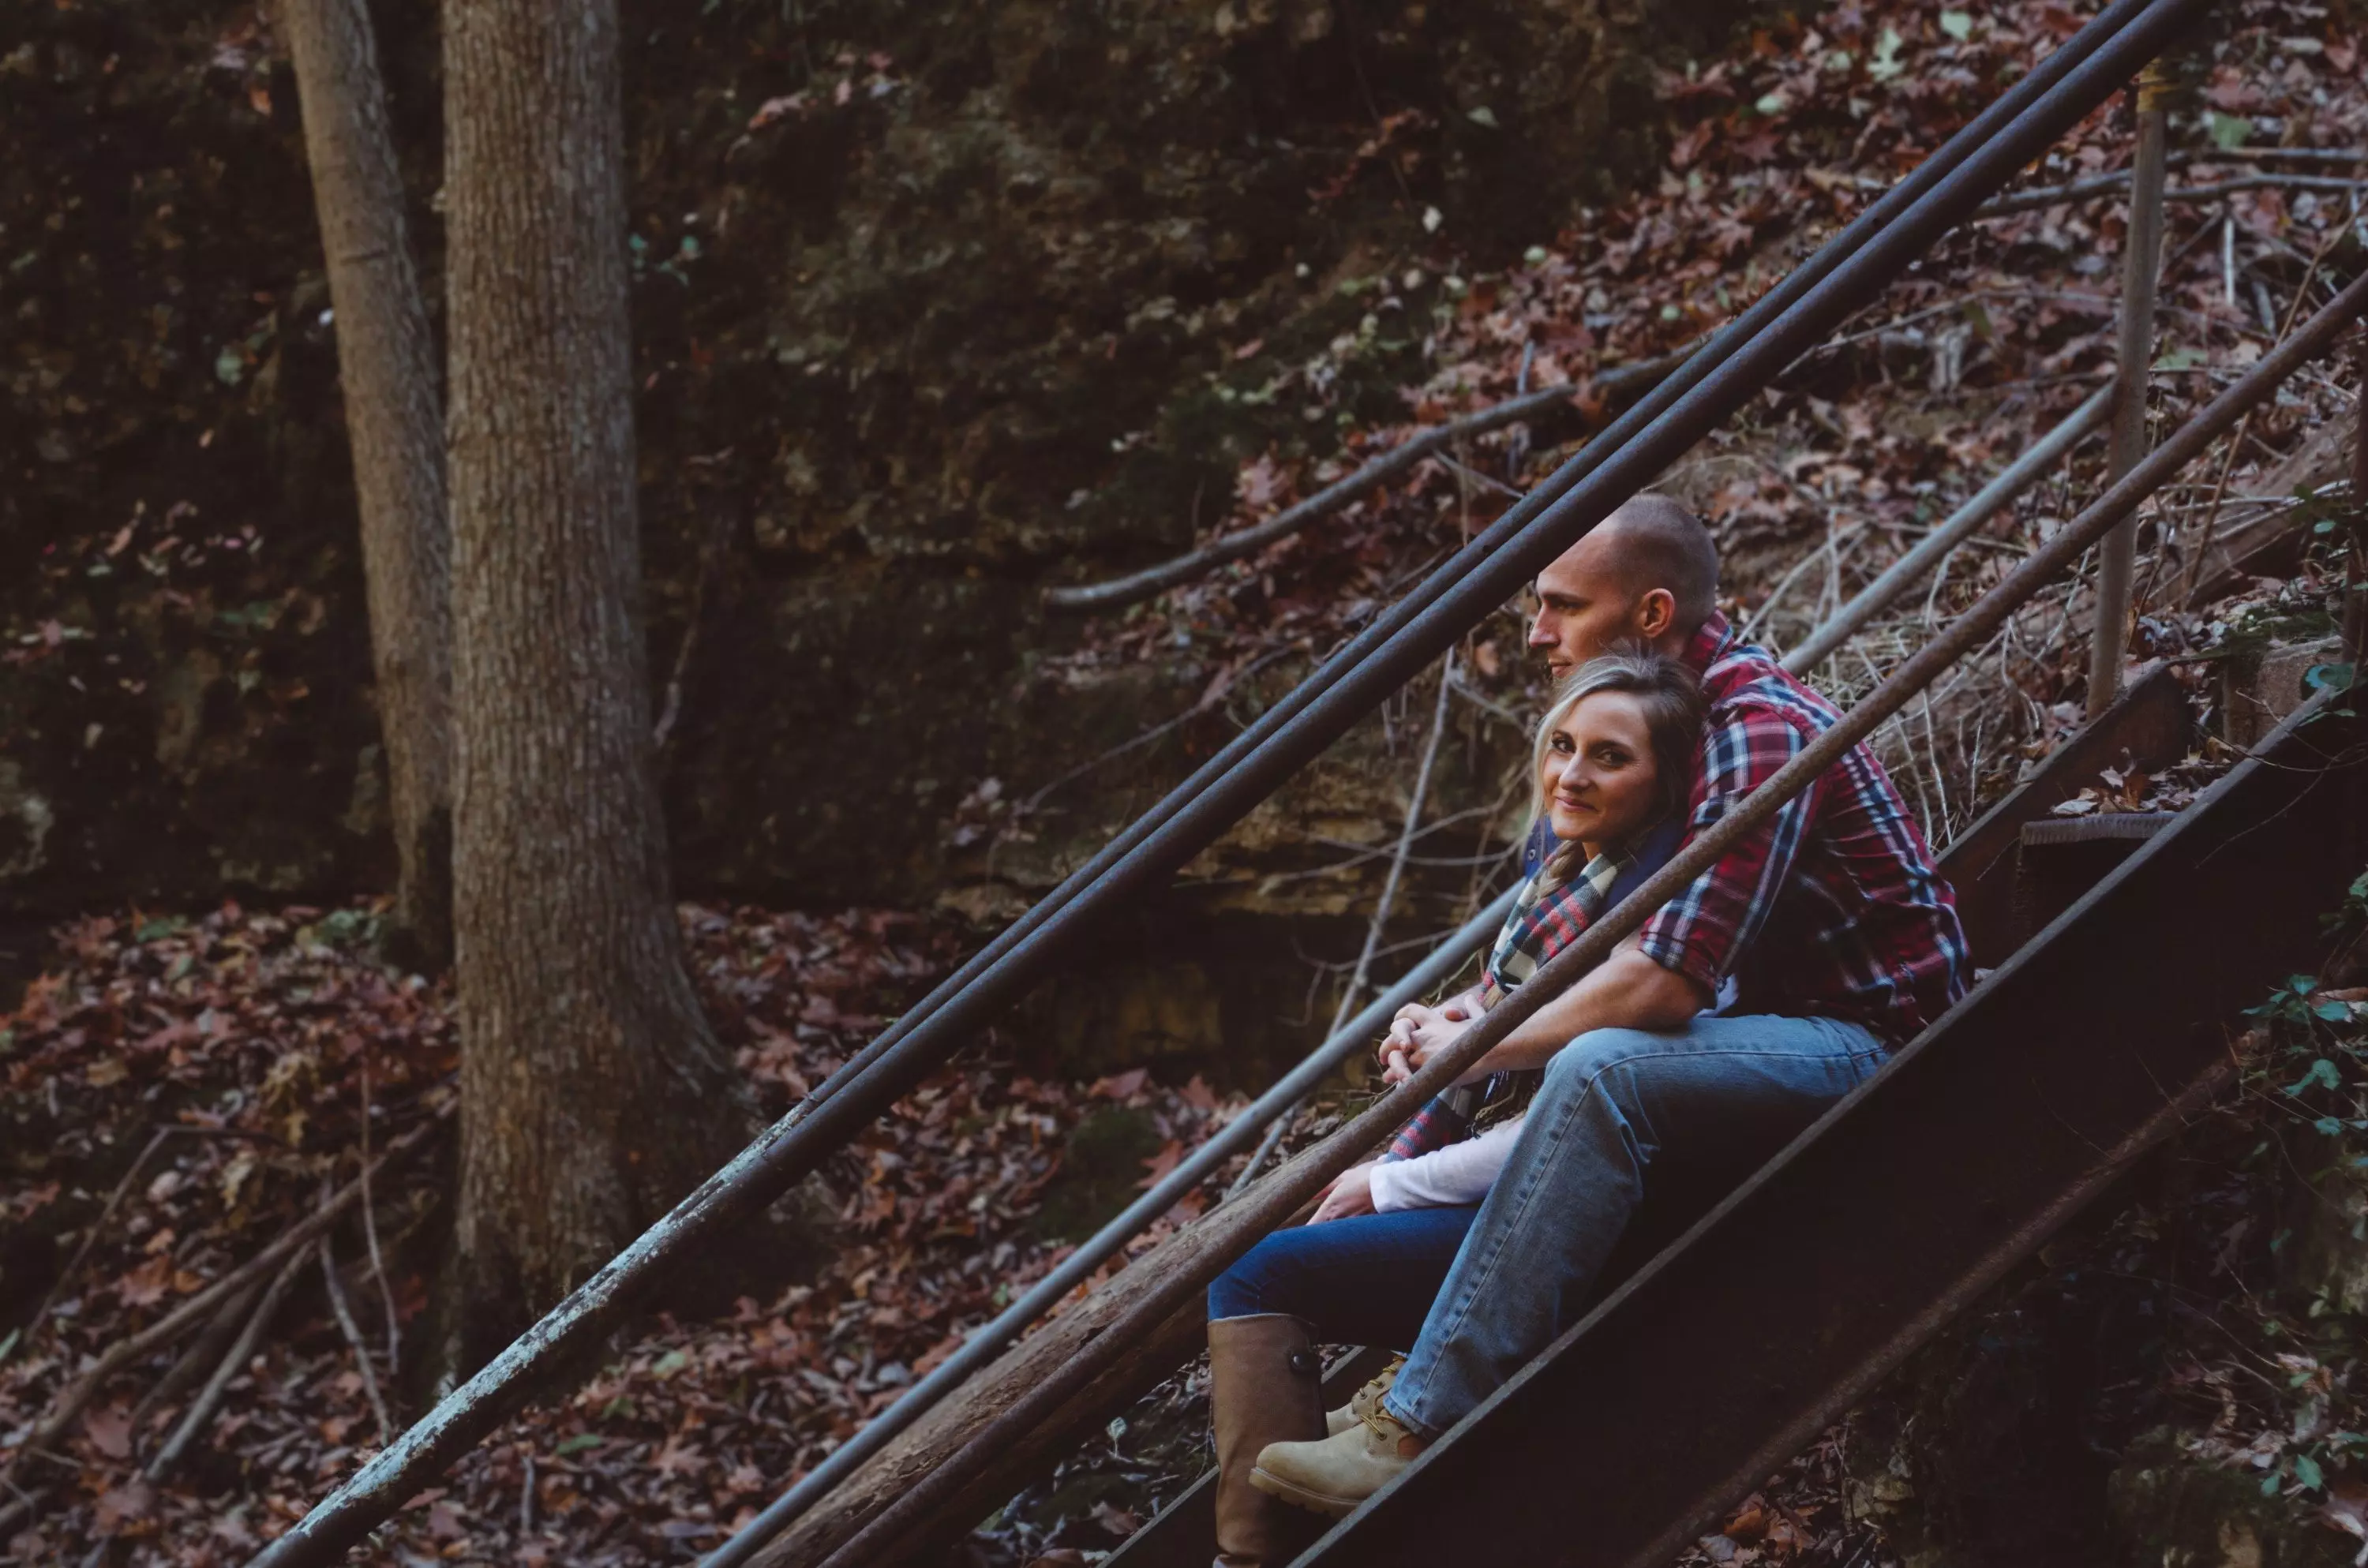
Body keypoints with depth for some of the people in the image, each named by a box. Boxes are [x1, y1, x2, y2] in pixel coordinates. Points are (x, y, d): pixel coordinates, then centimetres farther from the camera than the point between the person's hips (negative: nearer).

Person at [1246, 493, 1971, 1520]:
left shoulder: (1757, 731, -22)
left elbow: (1663, 982, -29)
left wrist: (1480, 1048, -18)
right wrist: (1472, 1014, 0)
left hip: (1874, 1043, -11)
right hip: (1782, 1024, 11)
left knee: (1598, 1071, -31)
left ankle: (1423, 1427, -31)